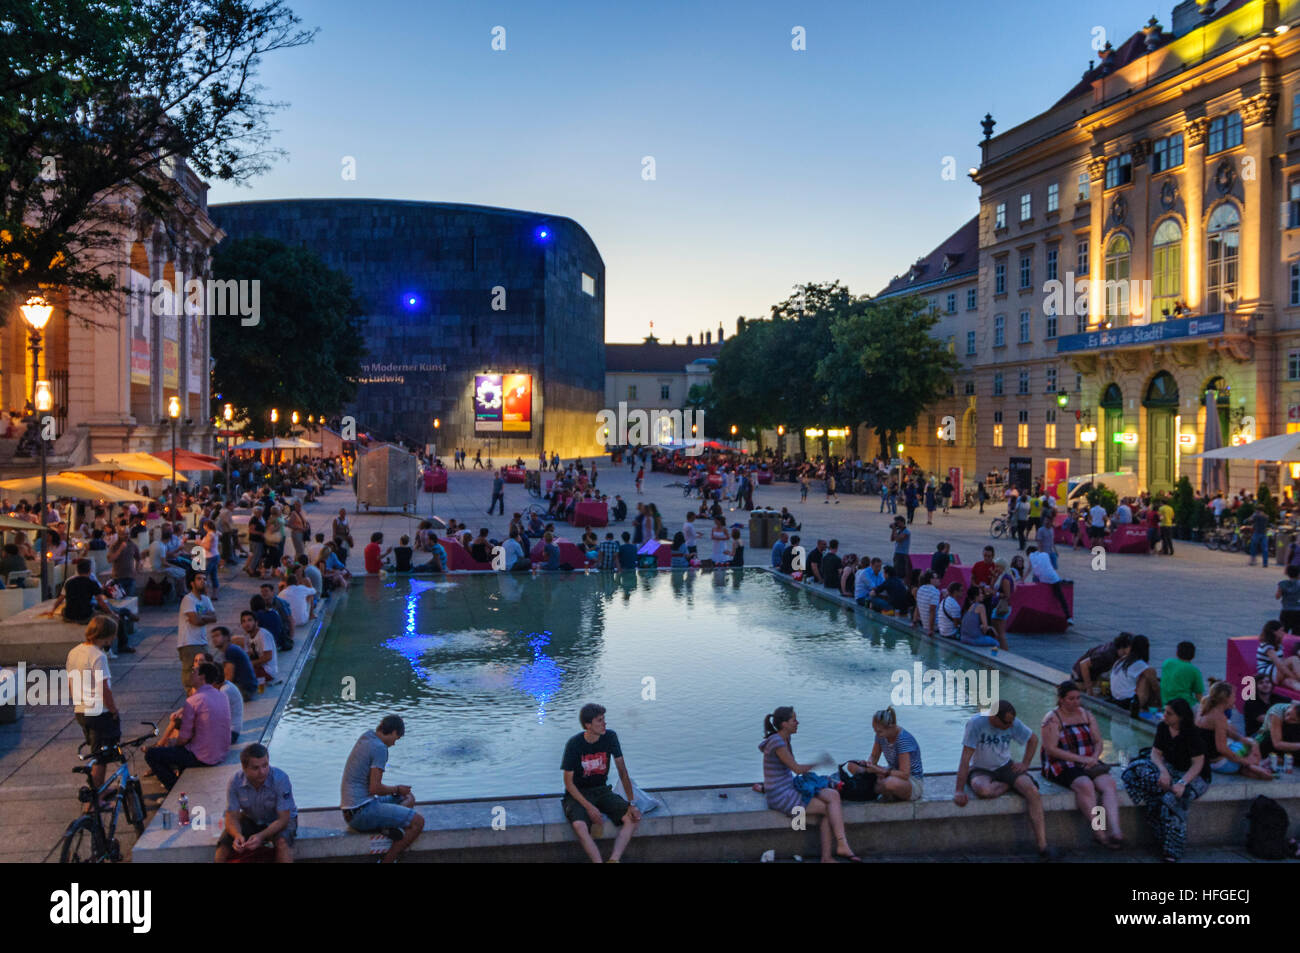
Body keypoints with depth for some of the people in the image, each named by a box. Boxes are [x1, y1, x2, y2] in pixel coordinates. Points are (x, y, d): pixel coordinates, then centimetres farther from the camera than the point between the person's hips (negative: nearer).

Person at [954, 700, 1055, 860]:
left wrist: (1025, 764, -2)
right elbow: (965, 758, -22)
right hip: (981, 770, -3)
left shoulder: (1013, 723, -10)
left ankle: (1043, 847, -20)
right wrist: (960, 791, -25)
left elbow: (1033, 739, 11)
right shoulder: (976, 723, -22)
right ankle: (1011, 785, -5)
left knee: (1032, 790, -24)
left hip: (1005, 767, 3)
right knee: (983, 790, -38)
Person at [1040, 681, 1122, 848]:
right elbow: (1051, 749, -10)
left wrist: (1094, 757, -7)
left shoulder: (1087, 715, 16)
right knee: (1085, 785, -34)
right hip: (1062, 765, -5)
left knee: (1108, 783, -25)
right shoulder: (1052, 719, -3)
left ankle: (1115, 830, -38)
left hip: (1089, 762, 5)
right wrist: (1080, 758, -15)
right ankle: (1099, 832, -32)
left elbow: (1099, 741, 15)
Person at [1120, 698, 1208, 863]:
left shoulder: (1193, 734, -17)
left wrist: (1182, 783, -34)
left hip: (1192, 775, -6)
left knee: (1172, 798, -36)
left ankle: (1172, 854, -27)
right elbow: (1156, 753, 2)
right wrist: (1163, 771, -18)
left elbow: (1197, 764, -20)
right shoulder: (1163, 727, 1)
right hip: (1169, 769, 6)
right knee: (1134, 771, -20)